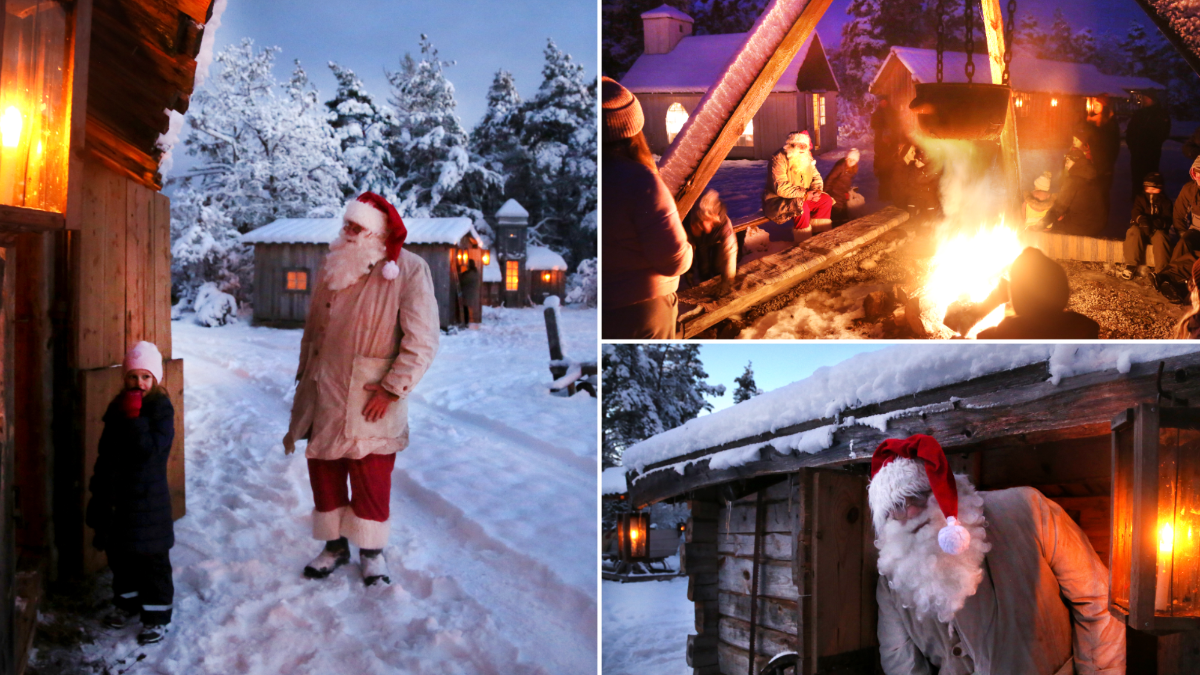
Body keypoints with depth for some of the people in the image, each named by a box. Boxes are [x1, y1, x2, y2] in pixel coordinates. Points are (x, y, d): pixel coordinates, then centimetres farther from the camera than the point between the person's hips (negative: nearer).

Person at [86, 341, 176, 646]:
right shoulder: (118, 407, 8)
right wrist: (99, 489, 14)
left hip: (148, 498, -7)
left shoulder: (161, 408, -12)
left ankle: (156, 616, 9)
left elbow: (151, 448, -25)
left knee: (152, 558, 0)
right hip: (117, 494, 7)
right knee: (118, 553, 18)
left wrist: (134, 418, -28)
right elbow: (106, 451, 15)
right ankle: (127, 602, 36)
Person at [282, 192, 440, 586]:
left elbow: (421, 342, -14)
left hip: (371, 402, -5)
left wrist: (391, 390, -16)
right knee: (324, 470, 12)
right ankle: (334, 545, 29)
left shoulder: (409, 270, -11)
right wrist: (305, 372, 15)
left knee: (370, 476, 2)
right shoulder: (334, 265, 7)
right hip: (324, 394, 5)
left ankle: (372, 551, 20)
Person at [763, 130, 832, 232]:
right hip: (778, 201, -9)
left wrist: (816, 191, -9)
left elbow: (816, 177, 16)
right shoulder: (779, 158, -20)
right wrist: (805, 194, -27)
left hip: (801, 197, 9)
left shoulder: (807, 158, 6)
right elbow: (781, 188, -28)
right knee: (801, 207, -35)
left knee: (826, 200, -1)